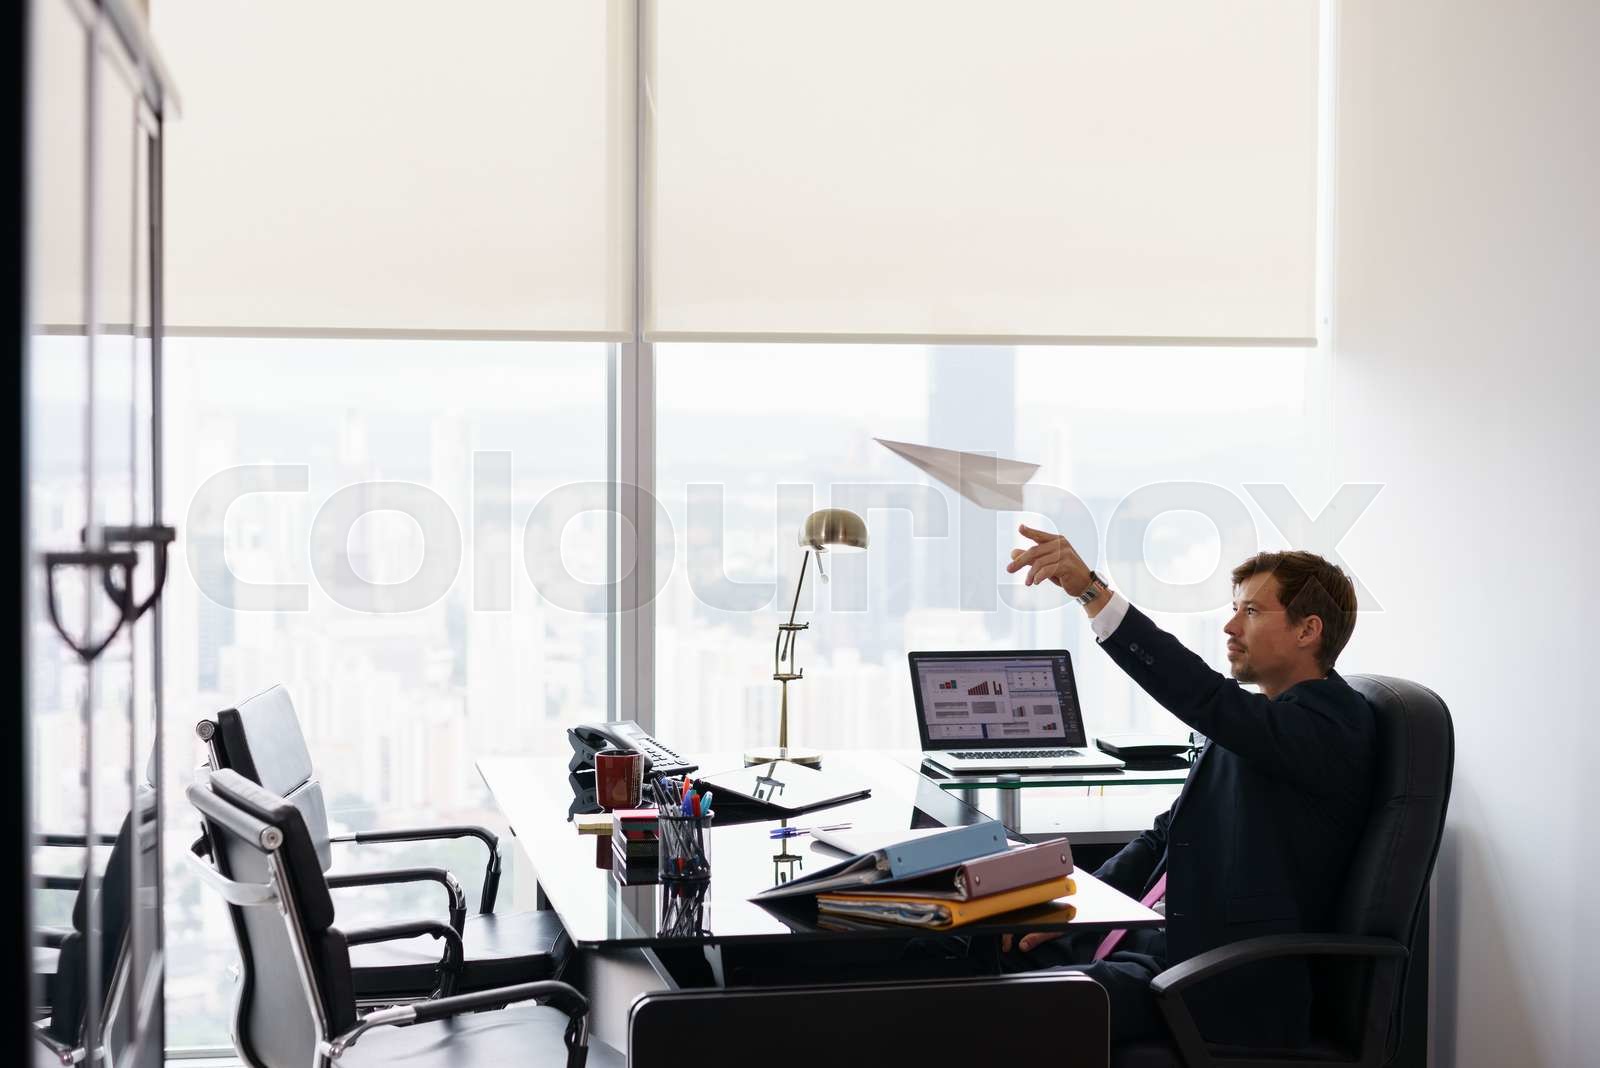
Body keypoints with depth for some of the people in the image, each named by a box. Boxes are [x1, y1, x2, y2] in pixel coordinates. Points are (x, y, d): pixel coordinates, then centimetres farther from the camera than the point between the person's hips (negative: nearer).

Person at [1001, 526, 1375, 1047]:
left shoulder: (1333, 721, -10)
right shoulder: (1259, 722, 19)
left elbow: (1208, 699, -26)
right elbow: (1169, 833, 20)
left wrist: (1091, 589, -31)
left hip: (1226, 984, -9)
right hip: (1151, 938, 9)